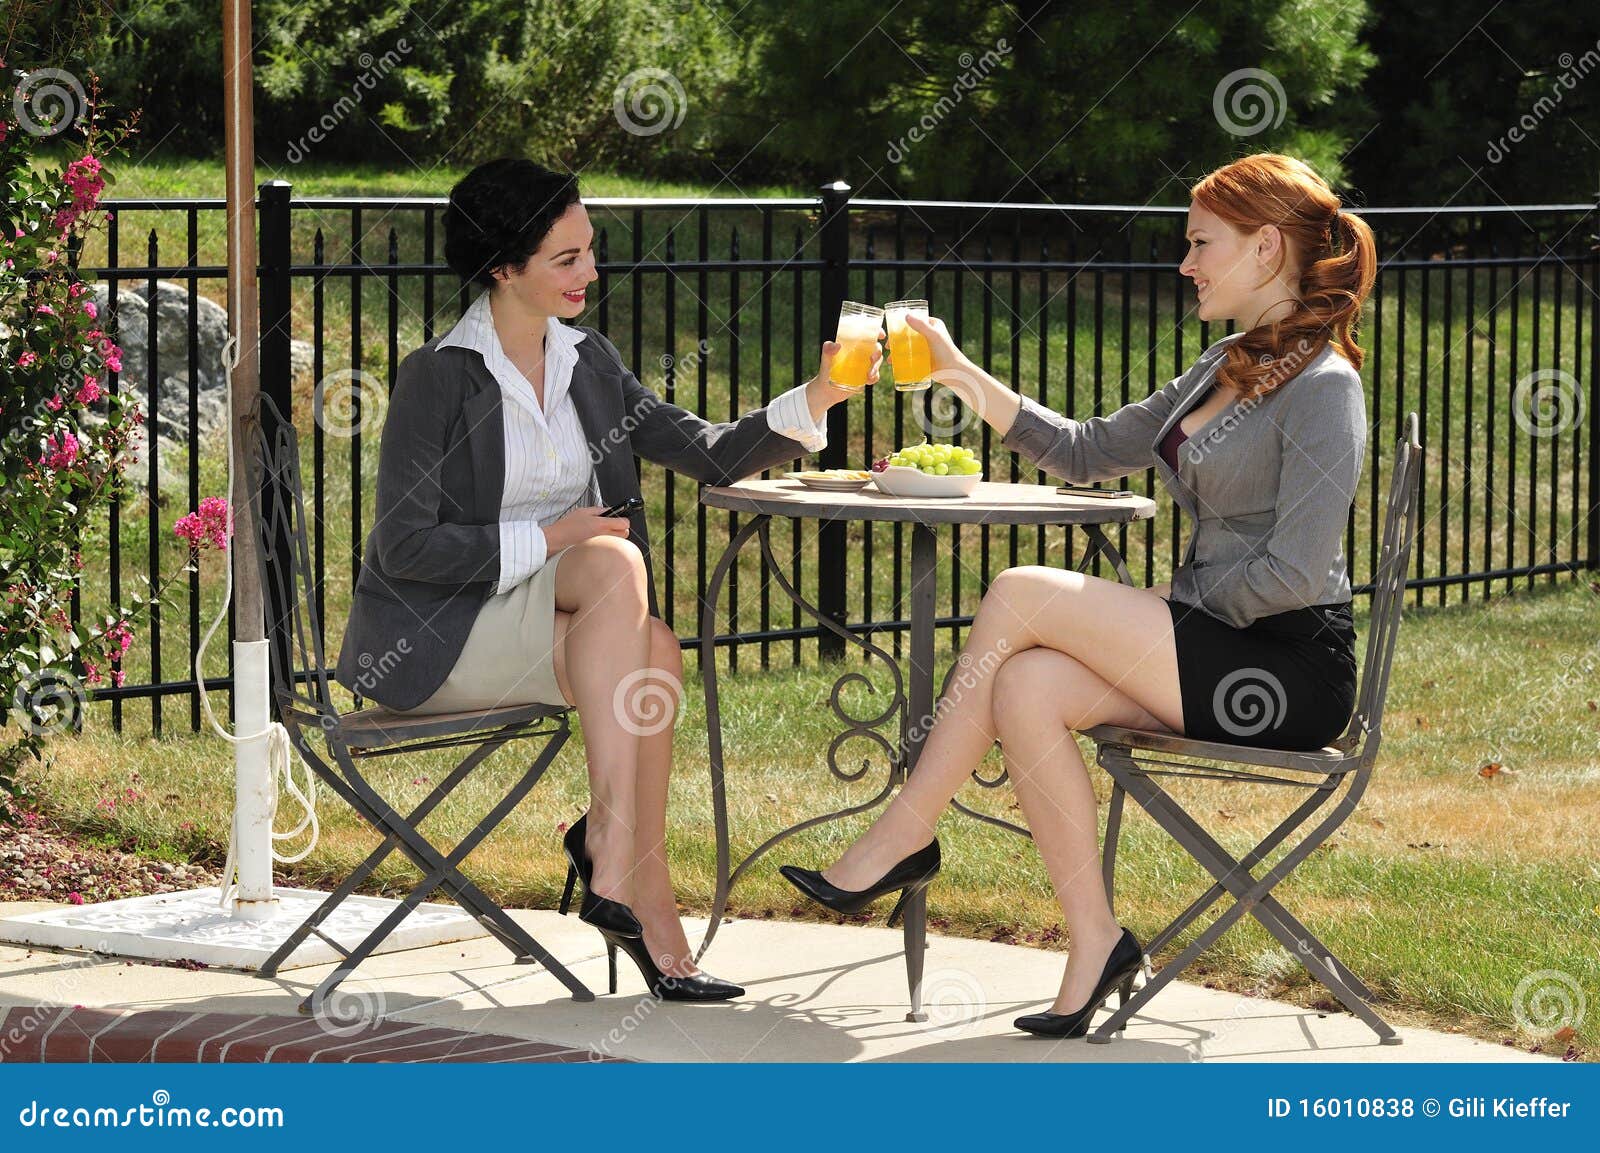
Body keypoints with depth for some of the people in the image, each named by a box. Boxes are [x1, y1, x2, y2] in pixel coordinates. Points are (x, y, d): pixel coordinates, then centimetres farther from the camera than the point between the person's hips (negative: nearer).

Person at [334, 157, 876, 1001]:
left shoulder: (587, 363, 10)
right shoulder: (438, 375, -11)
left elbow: (709, 456, 7)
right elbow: (404, 544, -15)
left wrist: (815, 399, -6)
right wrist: (550, 539, -18)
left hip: (564, 628, 6)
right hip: (438, 636, -6)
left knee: (652, 653, -26)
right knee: (616, 564, -30)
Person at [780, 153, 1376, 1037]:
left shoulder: (1321, 386, -12)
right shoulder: (1228, 368, 17)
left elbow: (1294, 573, -20)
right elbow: (1087, 451, 21)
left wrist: (1176, 601, -8)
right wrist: (960, 374, 15)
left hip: (1292, 666, -8)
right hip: (1209, 651, 8)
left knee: (1022, 595, -17)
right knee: (1027, 686, -19)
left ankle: (903, 837, -6)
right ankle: (1095, 946, -15)